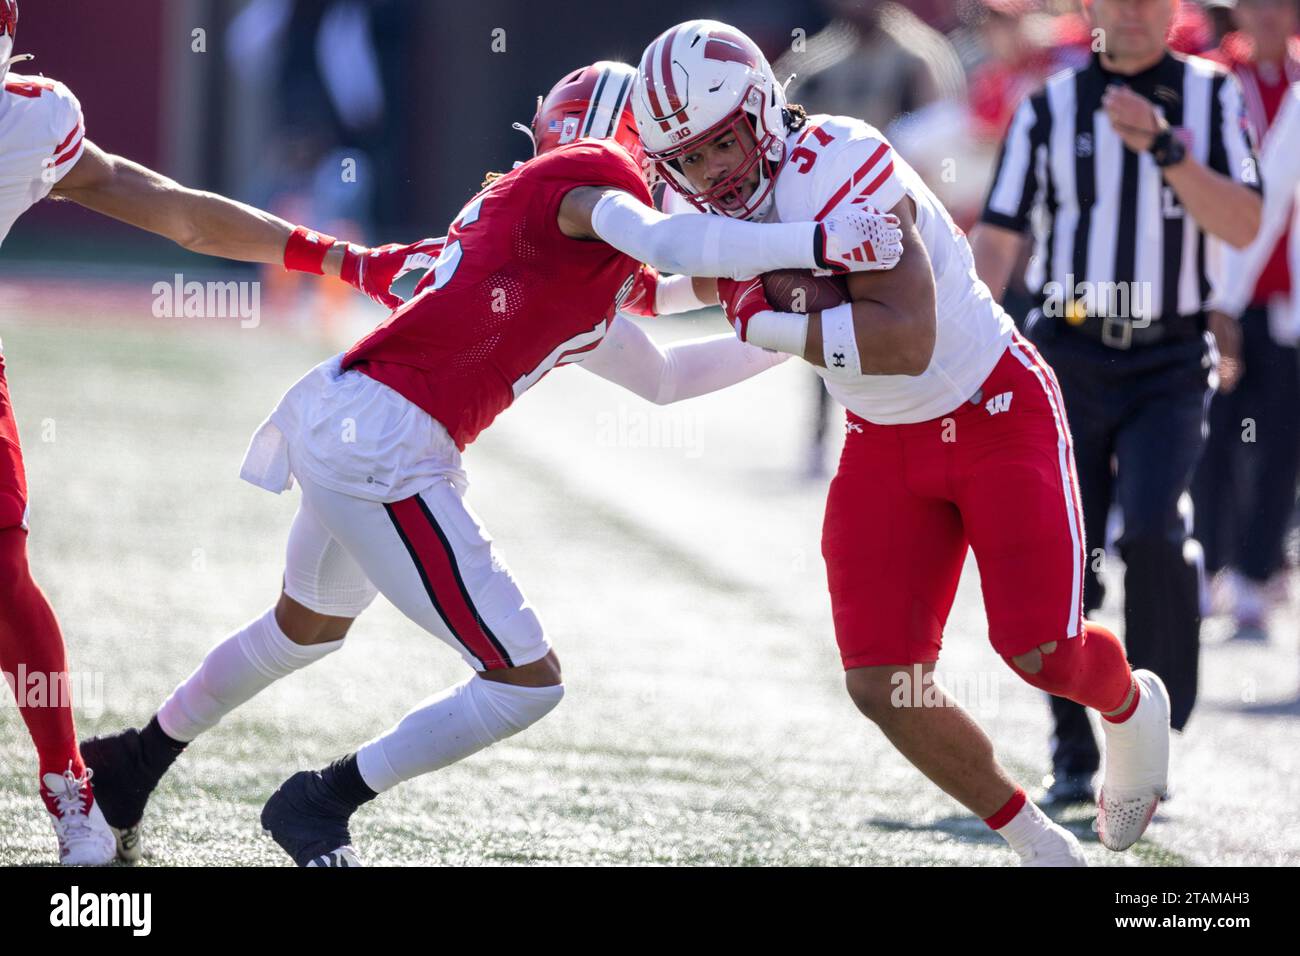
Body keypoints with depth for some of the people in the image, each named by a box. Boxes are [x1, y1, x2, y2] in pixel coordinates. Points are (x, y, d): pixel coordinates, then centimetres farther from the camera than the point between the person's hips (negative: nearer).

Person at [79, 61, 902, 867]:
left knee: (305, 628, 37)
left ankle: (140, 760, 56)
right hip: (385, 446, -10)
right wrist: (814, 244, -26)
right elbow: (667, 244, -28)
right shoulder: (591, 177, -7)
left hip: (339, 421, 10)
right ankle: (322, 803, 7)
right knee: (528, 680, -5)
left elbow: (661, 380, 31)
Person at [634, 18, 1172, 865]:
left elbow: (905, 340, -36)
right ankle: (1038, 844, 13)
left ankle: (1132, 706, 25)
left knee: (1042, 651, -13)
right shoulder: (710, 214, -5)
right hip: (885, 446, 7)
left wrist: (767, 324, -32)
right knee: (882, 683, -6)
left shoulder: (841, 170, -28)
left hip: (996, 413, -7)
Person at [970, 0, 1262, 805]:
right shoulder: (1051, 108, 7)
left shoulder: (1212, 96, 5)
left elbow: (1244, 225, -6)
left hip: (1171, 360, -1)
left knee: (1152, 533, -20)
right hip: (1067, 354, 1)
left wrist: (1163, 149, -19)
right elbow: (997, 238, 3)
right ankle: (1075, 758, 11)